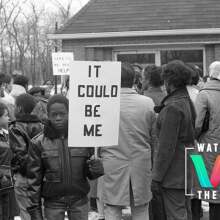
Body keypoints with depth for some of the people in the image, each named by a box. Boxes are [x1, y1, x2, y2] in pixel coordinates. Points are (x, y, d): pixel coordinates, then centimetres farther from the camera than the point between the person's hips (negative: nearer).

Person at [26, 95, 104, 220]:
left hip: (79, 201, 1)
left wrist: (96, 169, -18)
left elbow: (89, 173, 5)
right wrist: (35, 210, -1)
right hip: (53, 203, -1)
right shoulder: (39, 143, -3)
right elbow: (34, 179, 1)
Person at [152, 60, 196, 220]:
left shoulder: (173, 107, -18)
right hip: (187, 170, 10)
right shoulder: (188, 102, 10)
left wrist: (157, 177, -17)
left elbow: (167, 147, -20)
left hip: (174, 174, -9)